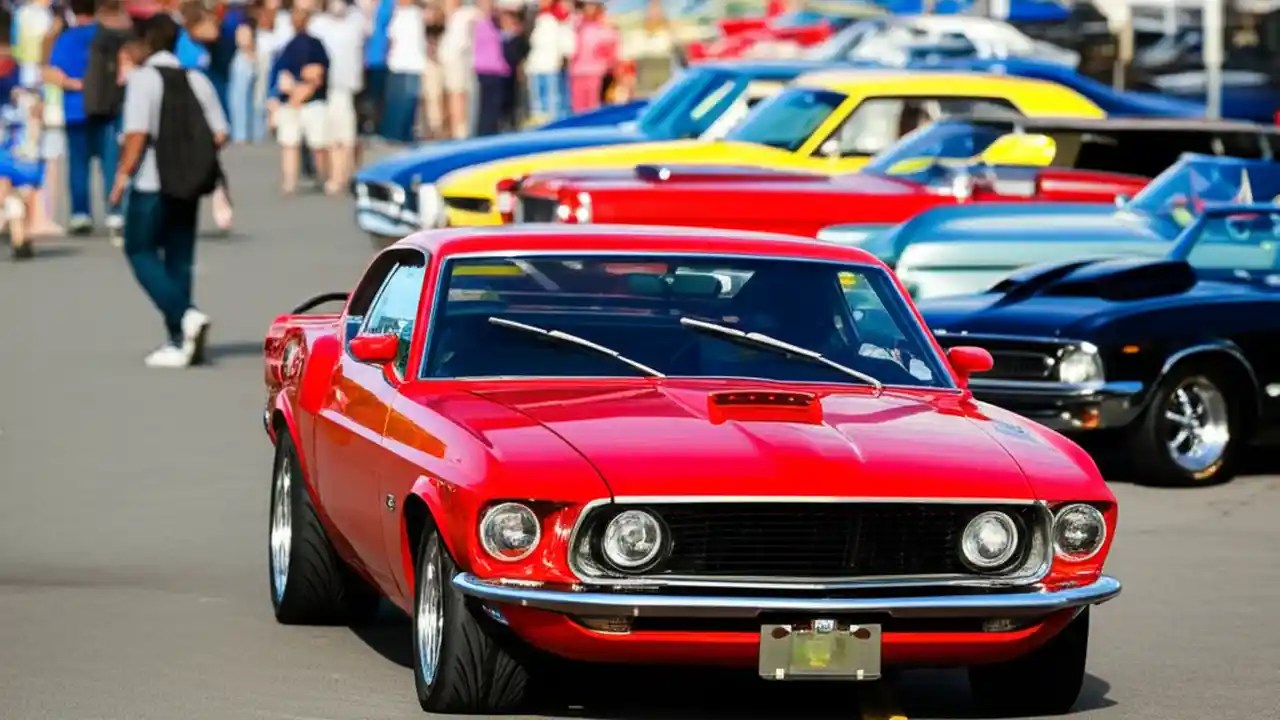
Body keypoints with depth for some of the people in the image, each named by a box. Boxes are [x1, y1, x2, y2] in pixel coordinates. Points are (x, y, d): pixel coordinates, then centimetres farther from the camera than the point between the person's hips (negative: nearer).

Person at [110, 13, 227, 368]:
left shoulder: (143, 79, -11)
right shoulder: (197, 80, 6)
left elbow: (137, 133, -18)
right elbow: (219, 135, 4)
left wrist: (123, 172, -8)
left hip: (151, 183, -5)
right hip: (188, 186, 6)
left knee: (141, 251, 5)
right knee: (179, 259, 11)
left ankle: (186, 315, -15)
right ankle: (180, 341, 8)